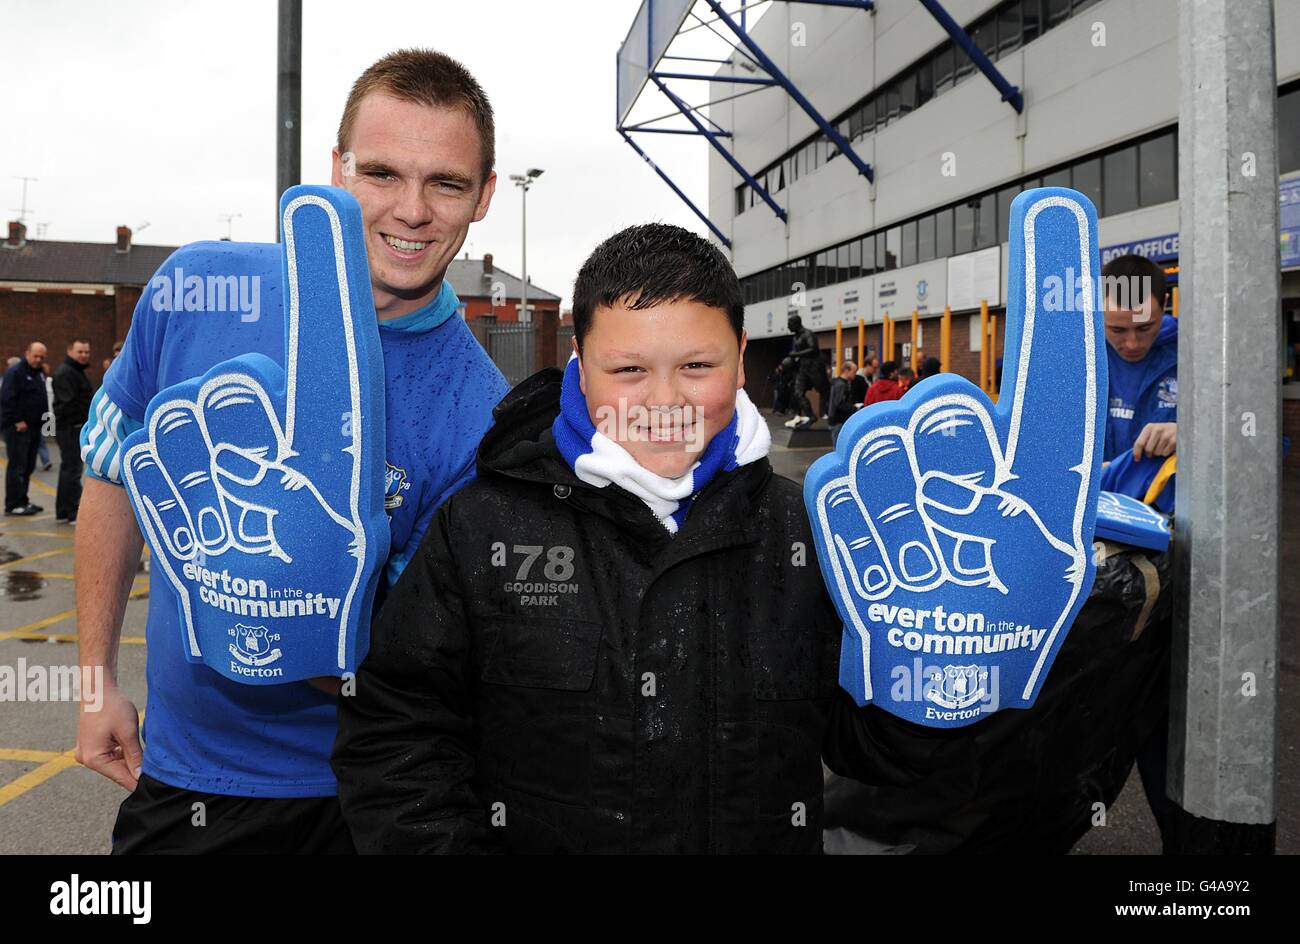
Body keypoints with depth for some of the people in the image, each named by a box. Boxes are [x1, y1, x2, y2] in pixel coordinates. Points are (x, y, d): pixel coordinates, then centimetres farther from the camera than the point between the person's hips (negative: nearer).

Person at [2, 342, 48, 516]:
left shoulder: (40, 373, 16)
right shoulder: (15, 372, -11)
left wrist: (41, 420, 13)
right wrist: (17, 421, -18)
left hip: (33, 427, 8)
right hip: (18, 428, -8)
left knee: (28, 466, 12)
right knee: (17, 466, -6)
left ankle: (22, 501, 21)